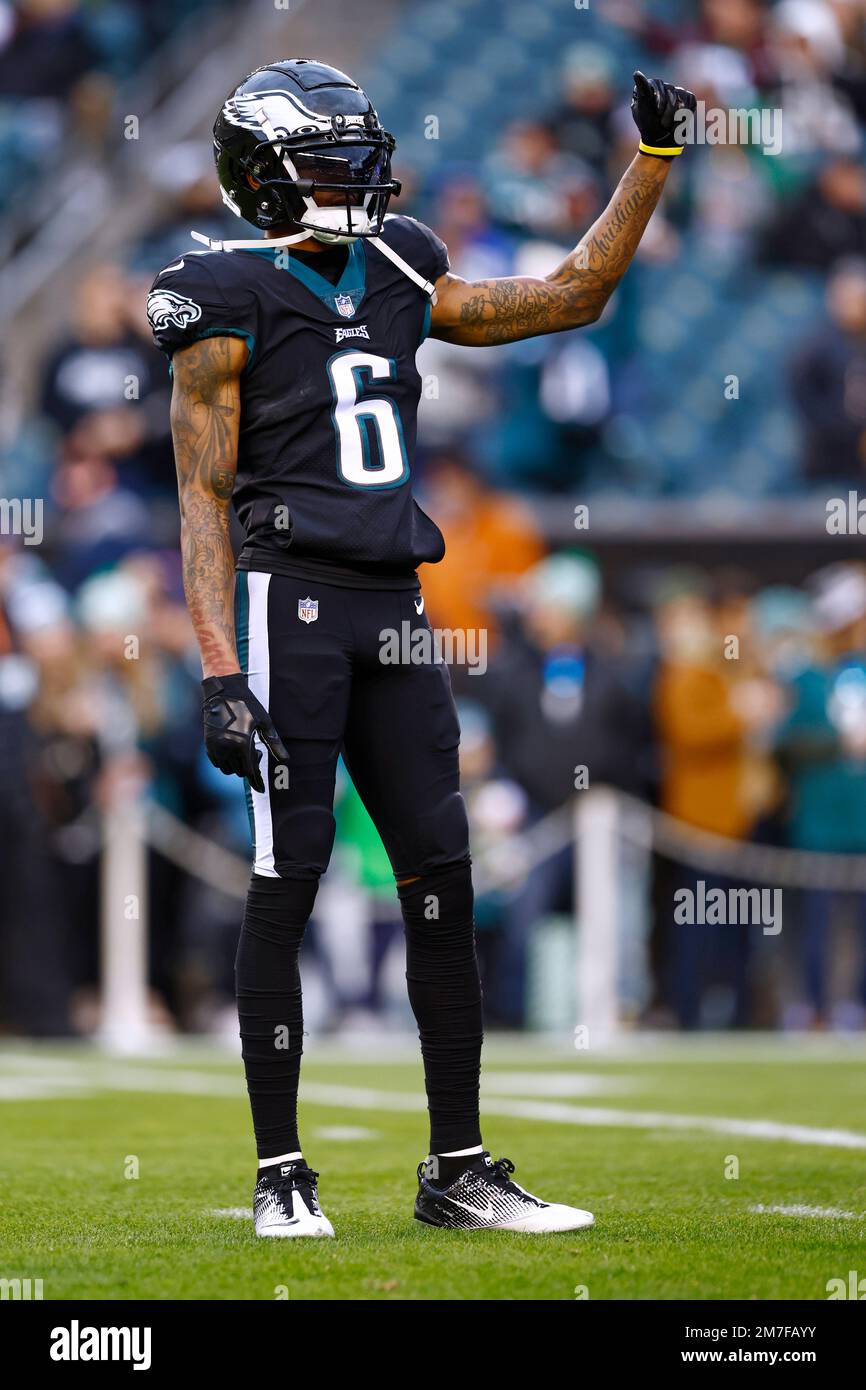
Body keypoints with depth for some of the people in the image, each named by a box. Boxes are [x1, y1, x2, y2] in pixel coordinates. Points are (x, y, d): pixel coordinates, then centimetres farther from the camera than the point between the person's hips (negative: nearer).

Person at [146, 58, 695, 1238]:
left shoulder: (397, 282, 14)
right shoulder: (229, 304, -4)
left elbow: (573, 296, 21)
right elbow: (203, 498, -6)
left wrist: (656, 158, 17)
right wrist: (219, 672, -14)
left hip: (392, 607, 6)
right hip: (289, 597, -6)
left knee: (442, 880, 3)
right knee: (287, 880, -5)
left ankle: (458, 1170, 9)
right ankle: (281, 1175, 2)